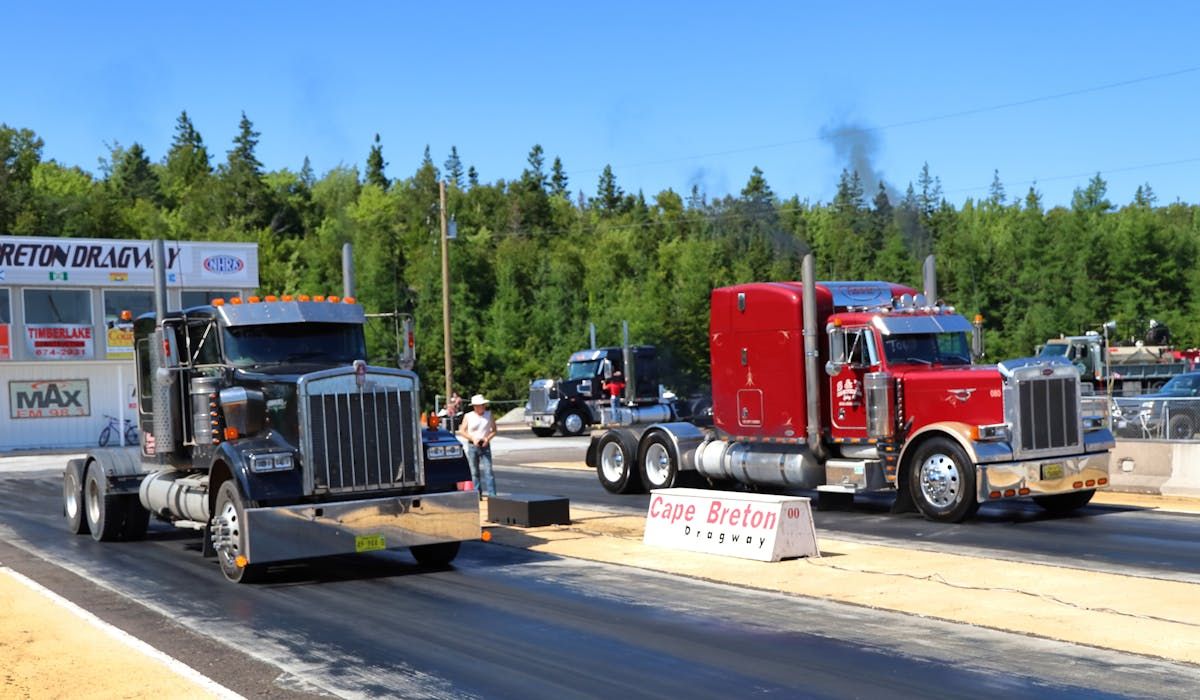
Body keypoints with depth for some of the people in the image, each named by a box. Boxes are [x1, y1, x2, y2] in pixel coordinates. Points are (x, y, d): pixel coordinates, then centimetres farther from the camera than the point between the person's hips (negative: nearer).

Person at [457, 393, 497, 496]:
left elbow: (494, 430, 9)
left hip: (485, 446, 0)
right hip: (472, 446, 0)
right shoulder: (468, 416, 1)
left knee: (487, 471, -10)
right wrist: (473, 438, -9)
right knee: (474, 472, 5)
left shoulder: (489, 415, 5)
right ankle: (477, 494, 13)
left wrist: (488, 438, -9)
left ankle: (491, 495, -13)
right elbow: (462, 431, 3)